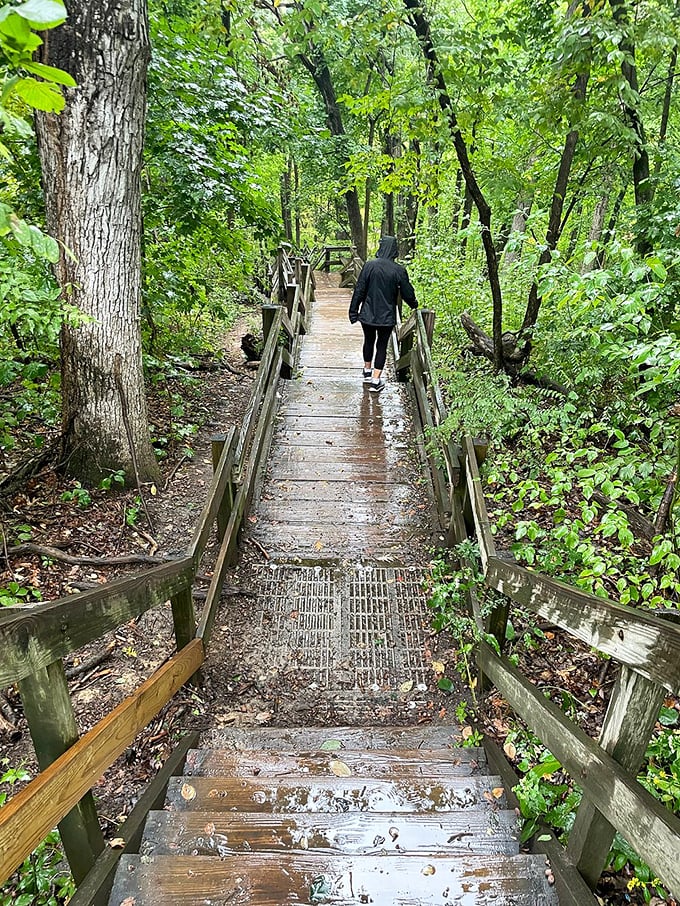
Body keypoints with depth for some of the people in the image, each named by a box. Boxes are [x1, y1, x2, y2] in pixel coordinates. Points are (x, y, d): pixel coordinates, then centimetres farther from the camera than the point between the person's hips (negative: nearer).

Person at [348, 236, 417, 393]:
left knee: (369, 341, 21)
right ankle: (375, 380, 8)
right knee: (382, 345, 9)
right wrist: (414, 305, 20)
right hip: (387, 316, -1)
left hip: (368, 314, 1)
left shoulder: (369, 265, -9)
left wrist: (354, 311, 1)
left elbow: (359, 290, -7)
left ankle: (367, 372, 38)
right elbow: (407, 293, -1)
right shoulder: (399, 270, -10)